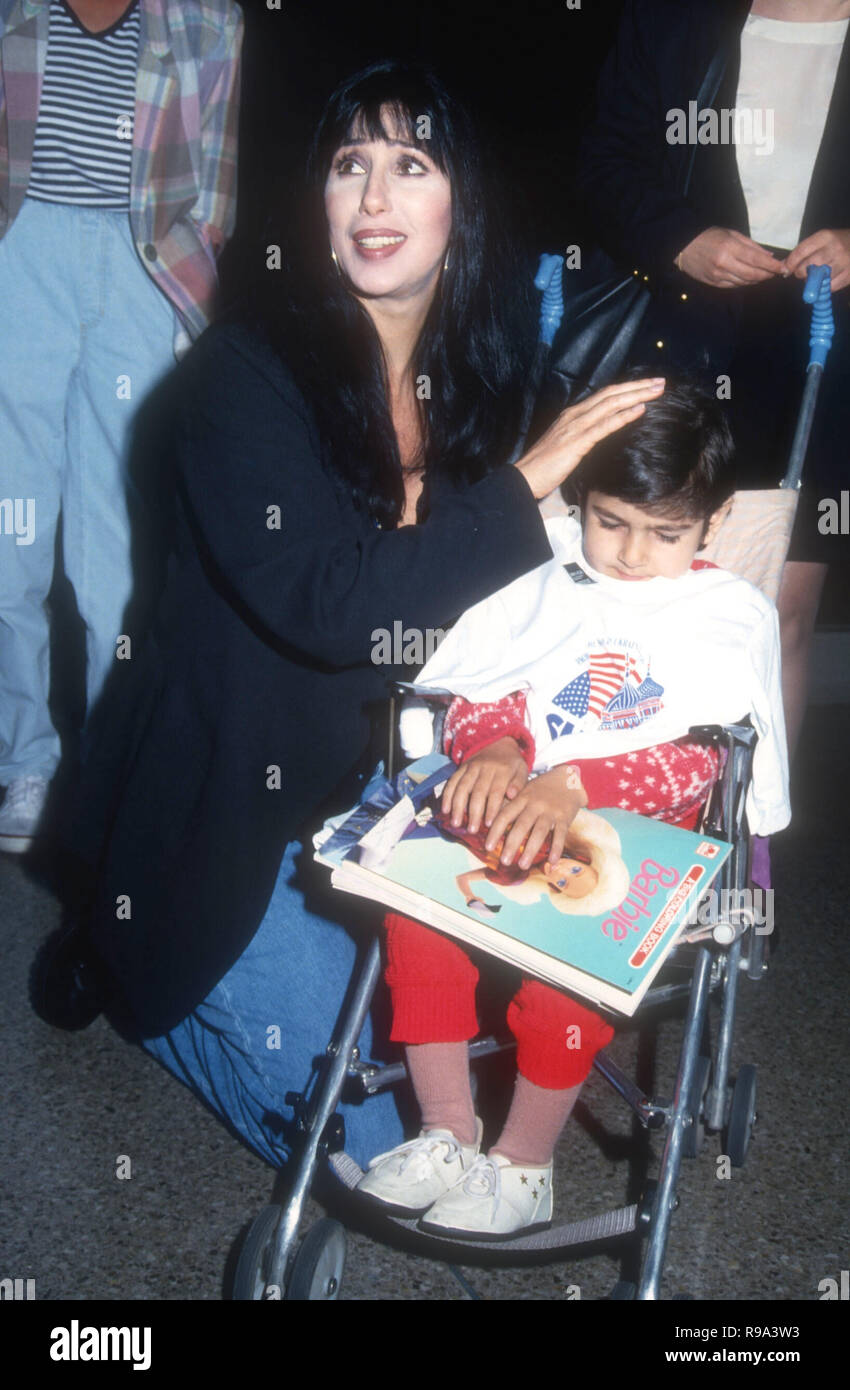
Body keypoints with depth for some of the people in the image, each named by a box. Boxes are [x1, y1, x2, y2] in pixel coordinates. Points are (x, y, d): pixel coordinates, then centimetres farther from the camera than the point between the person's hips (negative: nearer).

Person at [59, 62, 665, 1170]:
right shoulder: (246, 371, -19)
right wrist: (523, 485, -28)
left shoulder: (474, 380, 1)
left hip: (376, 791, 6)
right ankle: (135, 964, 20)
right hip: (231, 814, -6)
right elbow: (325, 606, -30)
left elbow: (480, 596, 5)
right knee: (364, 1142, -1)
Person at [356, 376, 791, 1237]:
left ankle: (523, 1165, -5)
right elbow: (478, 697, 9)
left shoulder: (732, 617, 3)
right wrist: (494, 750, -15)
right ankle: (447, 1136, -7)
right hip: (515, 810, 3)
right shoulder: (547, 585, 12)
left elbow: (695, 758, -9)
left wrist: (573, 786, -24)